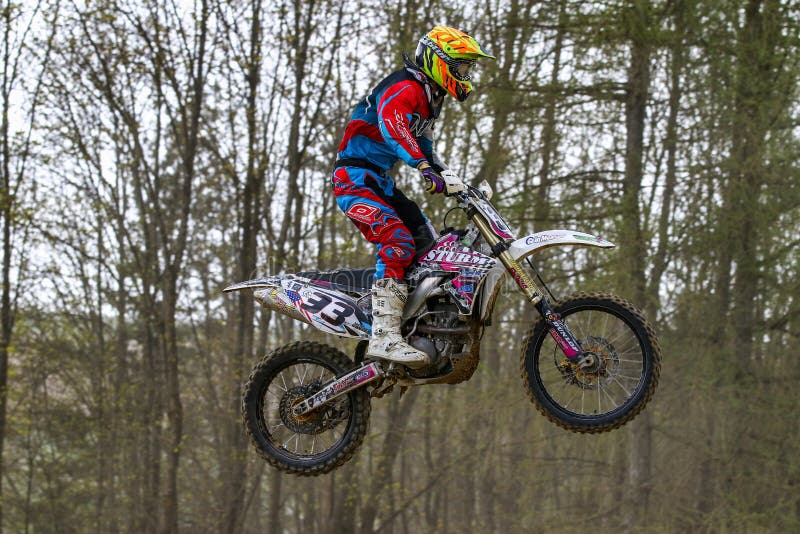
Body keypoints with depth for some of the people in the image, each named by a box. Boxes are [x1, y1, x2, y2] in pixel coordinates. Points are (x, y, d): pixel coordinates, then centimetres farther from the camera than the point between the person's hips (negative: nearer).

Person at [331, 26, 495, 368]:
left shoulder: (429, 98, 18)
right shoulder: (405, 88, -16)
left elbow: (424, 146, 33)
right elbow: (391, 122, -38)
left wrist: (453, 178, 22)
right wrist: (424, 166, -50)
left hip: (380, 182, 11)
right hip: (356, 178, -11)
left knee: (427, 244, 9)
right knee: (398, 243, -27)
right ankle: (384, 337, -38)